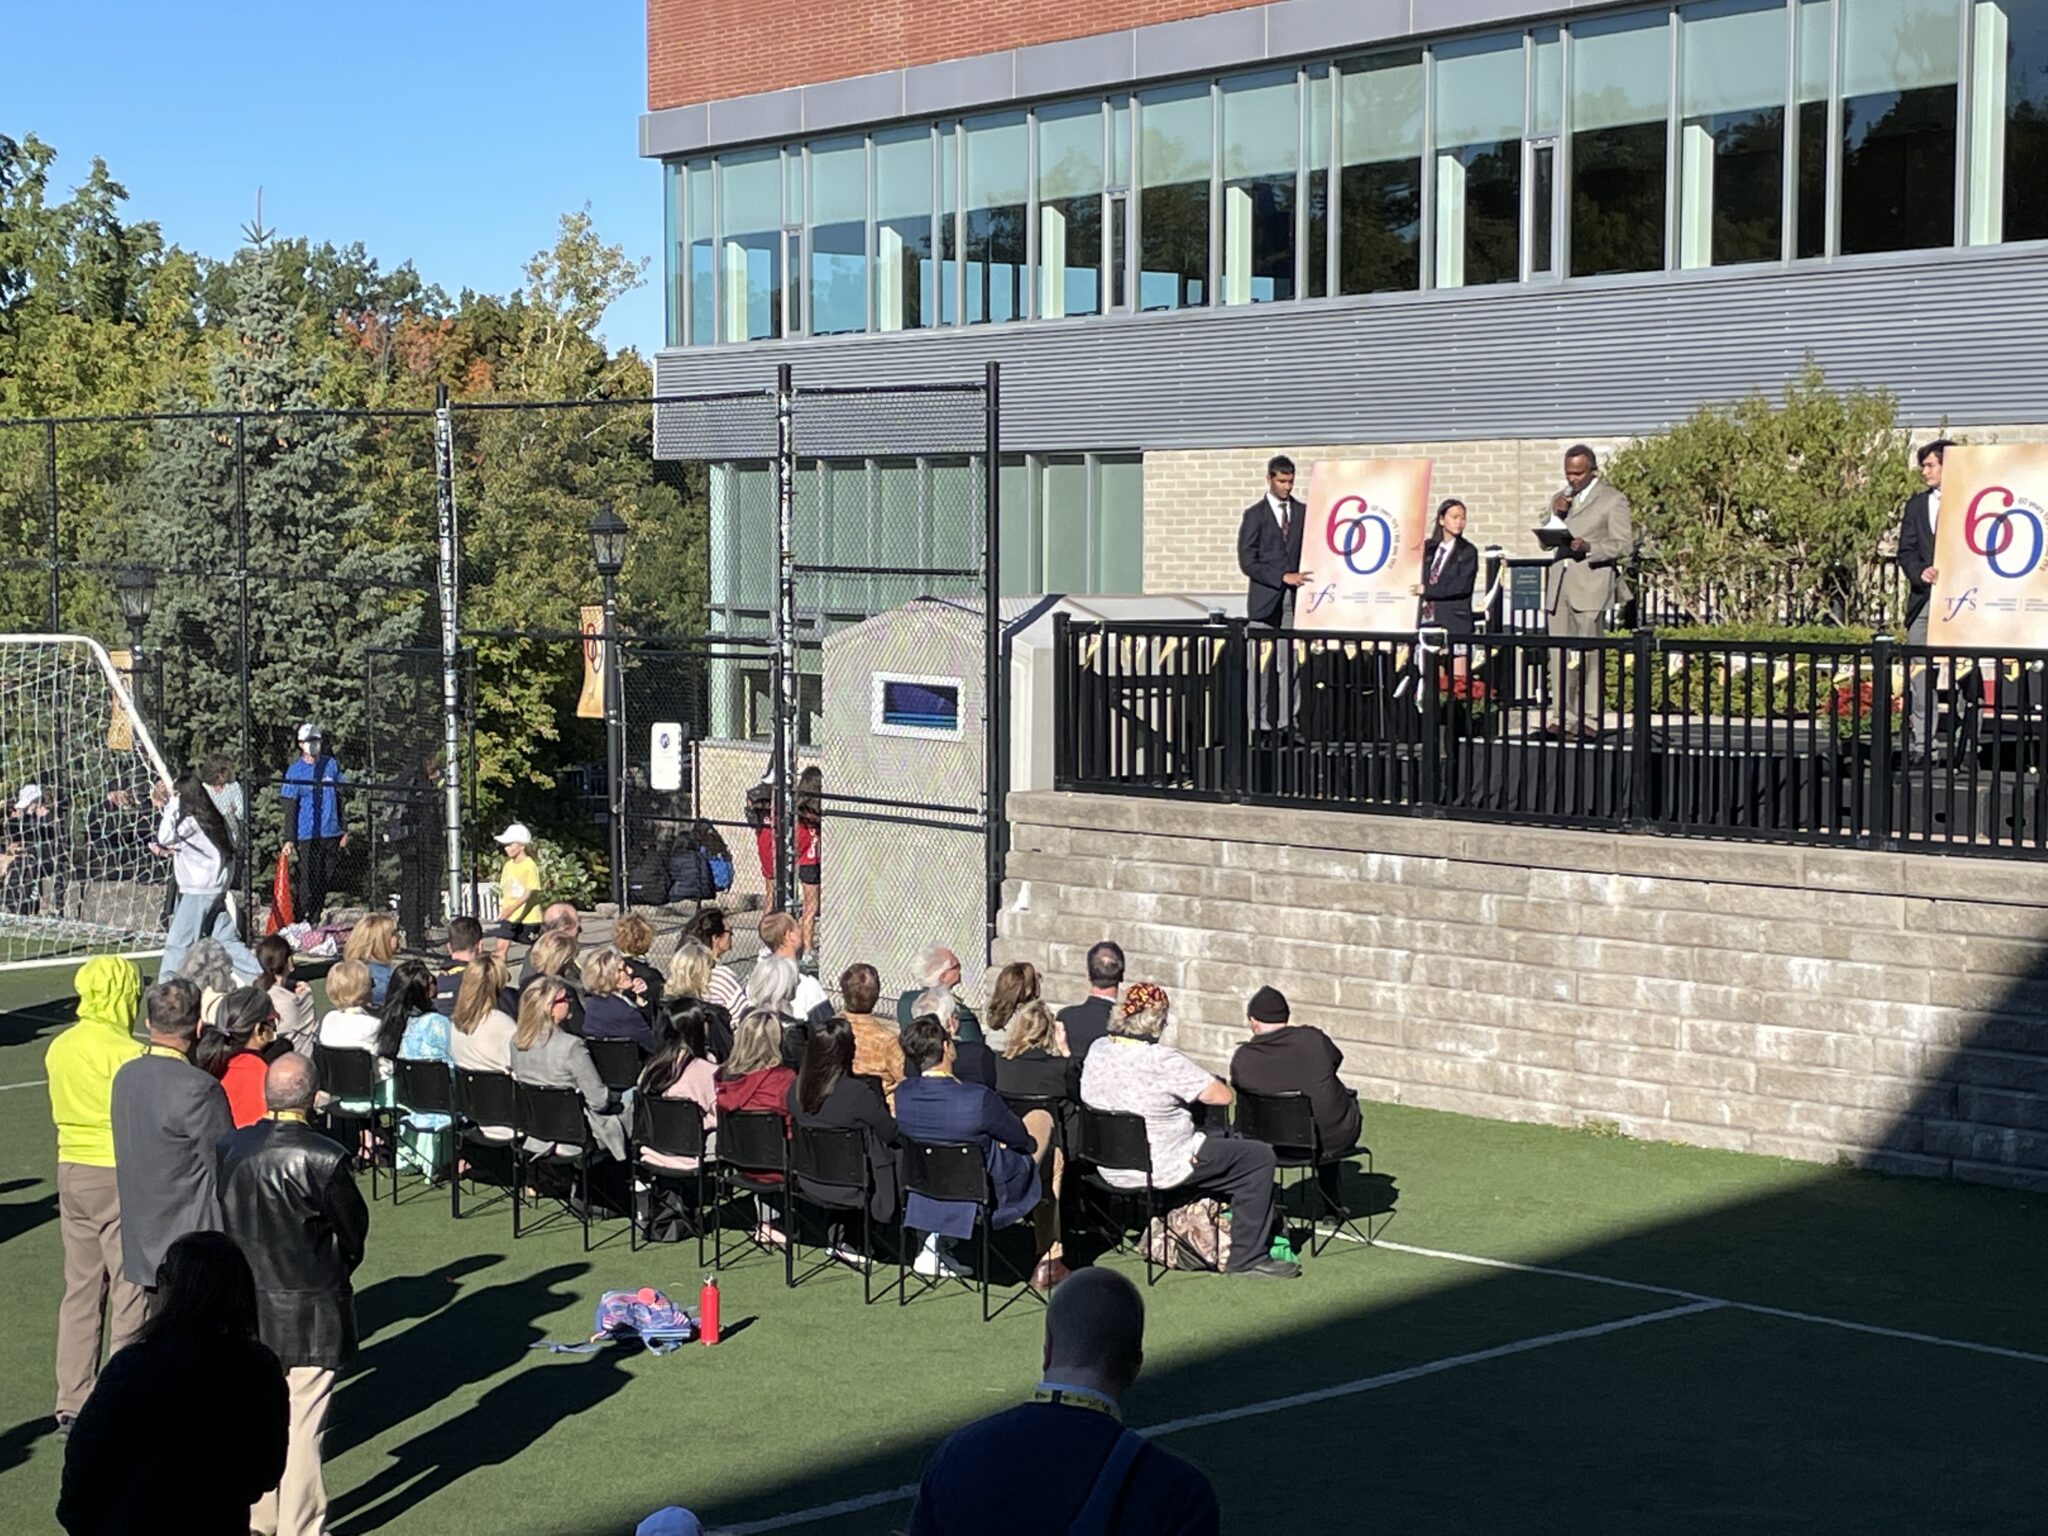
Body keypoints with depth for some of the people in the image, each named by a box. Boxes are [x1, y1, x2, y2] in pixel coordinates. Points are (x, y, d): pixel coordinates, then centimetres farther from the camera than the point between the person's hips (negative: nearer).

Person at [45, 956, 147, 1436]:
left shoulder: (58, 1049, 6)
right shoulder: (128, 1054, -16)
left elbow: (59, 1108, 12)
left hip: (71, 1172, 7)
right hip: (121, 1176, -7)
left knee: (80, 1289, 13)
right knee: (131, 1292, 2)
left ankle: (71, 1405, 16)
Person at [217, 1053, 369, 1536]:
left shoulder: (229, 1148, -6)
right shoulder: (324, 1158, -20)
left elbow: (219, 1220, 4)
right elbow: (354, 1229, -8)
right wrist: (336, 1274, 11)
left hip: (246, 1305, 5)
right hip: (311, 1312, -5)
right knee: (303, 1424, 4)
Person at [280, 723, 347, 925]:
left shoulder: (331, 765, 8)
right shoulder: (294, 771, -3)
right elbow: (290, 808, -3)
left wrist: (344, 830, 13)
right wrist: (289, 839, -9)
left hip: (331, 834, 4)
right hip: (307, 835, -4)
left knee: (325, 881, 8)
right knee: (307, 882, -7)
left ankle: (314, 921, 19)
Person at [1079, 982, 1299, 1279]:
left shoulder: (1097, 1054, -1)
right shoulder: (1161, 1061, -23)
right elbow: (1223, 1096, -19)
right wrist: (1199, 1084, 4)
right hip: (1160, 1170, -9)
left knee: (1218, 1140, 29)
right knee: (1259, 1157, 1)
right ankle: (1248, 1257, 3)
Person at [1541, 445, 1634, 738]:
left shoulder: (1613, 500, 2)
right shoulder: (1560, 498, 20)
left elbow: (1625, 545, -3)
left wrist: (1589, 547, -18)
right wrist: (1555, 515, 1)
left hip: (1590, 584, -5)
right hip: (1559, 583, 5)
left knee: (1587, 653, -7)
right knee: (1559, 653, 1)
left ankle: (1589, 720, -4)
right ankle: (1562, 716, 4)